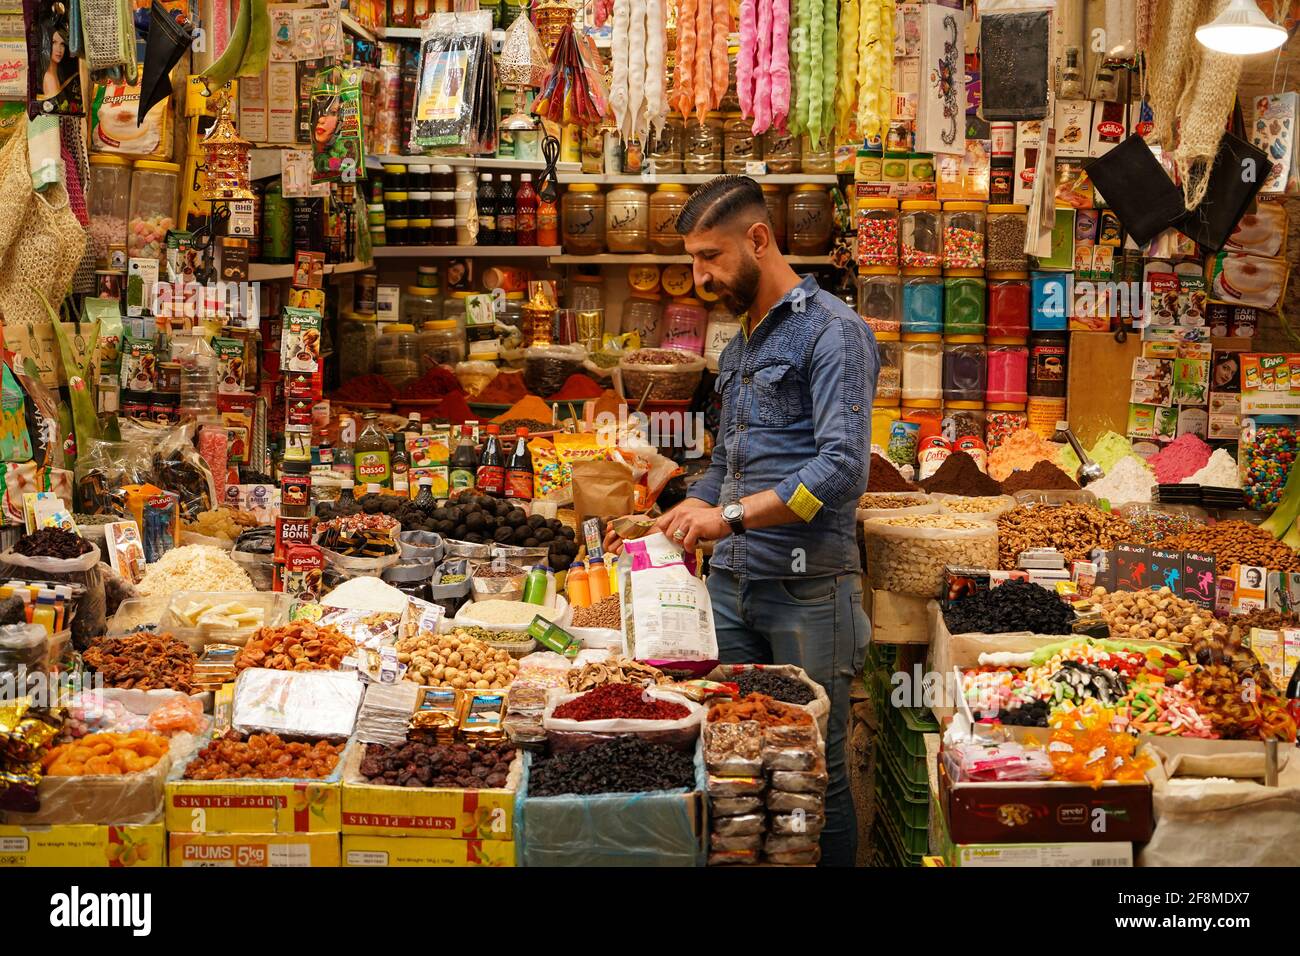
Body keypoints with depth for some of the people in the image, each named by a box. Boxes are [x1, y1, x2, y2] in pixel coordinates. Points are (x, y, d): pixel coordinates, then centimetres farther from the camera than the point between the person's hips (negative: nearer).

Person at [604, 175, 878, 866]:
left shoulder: (833, 332, -8)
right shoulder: (738, 349, 19)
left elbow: (843, 466, -20)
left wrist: (732, 516, -24)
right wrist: (666, 526, 14)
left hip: (806, 585, -7)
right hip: (731, 582, 8)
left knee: (815, 769, 1)